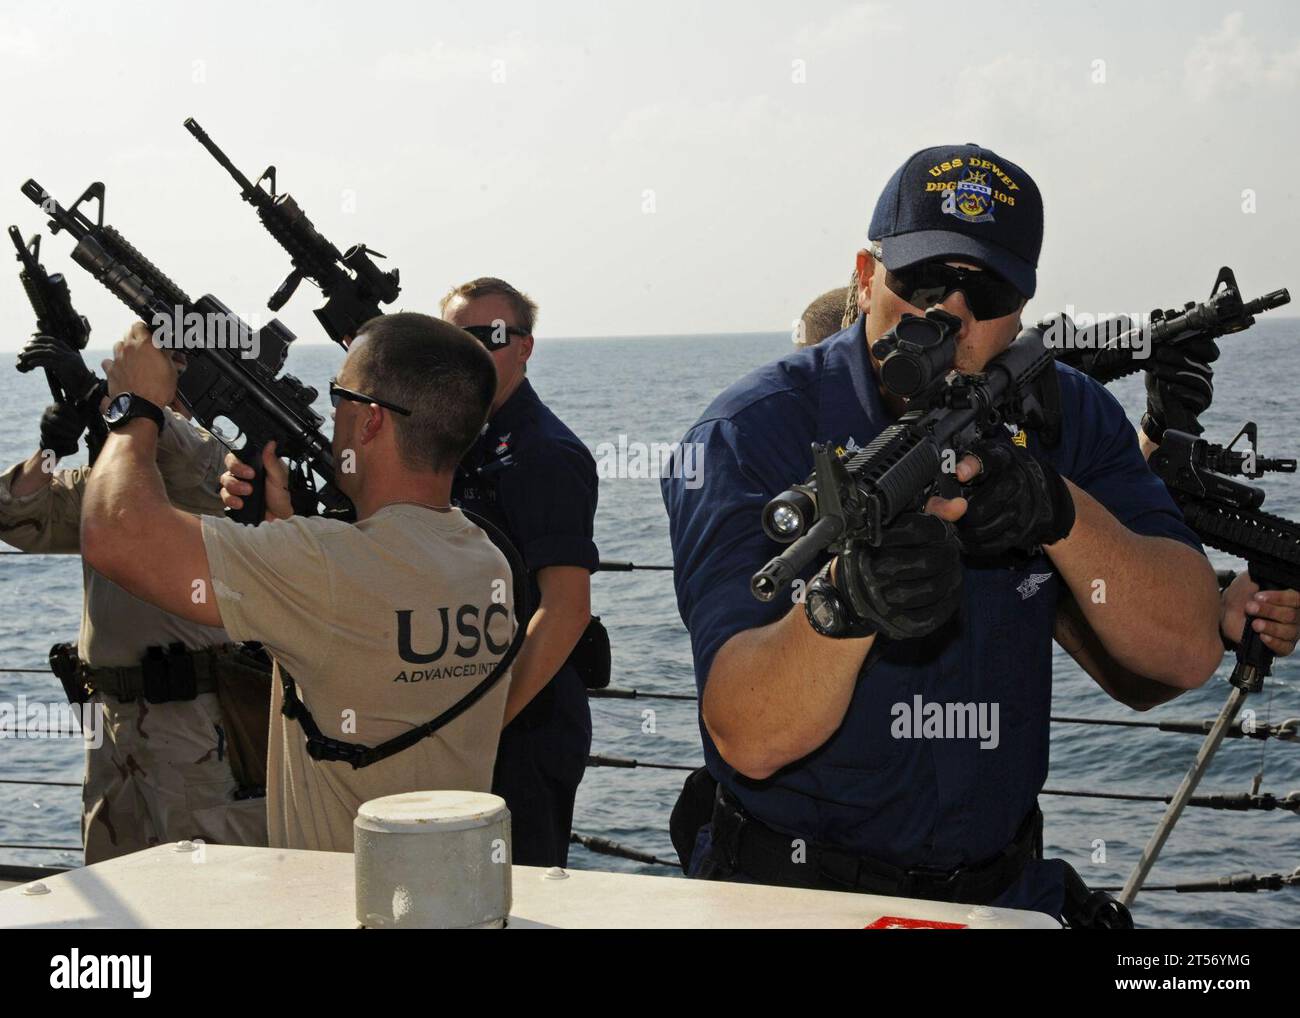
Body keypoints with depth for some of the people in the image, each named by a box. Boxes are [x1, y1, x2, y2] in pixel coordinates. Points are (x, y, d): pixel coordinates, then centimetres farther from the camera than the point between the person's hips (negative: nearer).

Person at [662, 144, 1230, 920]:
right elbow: (749, 740, -23)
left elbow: (1189, 652, -9)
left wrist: (1063, 511, -24)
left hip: (1001, 887, 5)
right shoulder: (751, 434, -13)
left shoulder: (1066, 419, 1)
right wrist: (842, 601, -41)